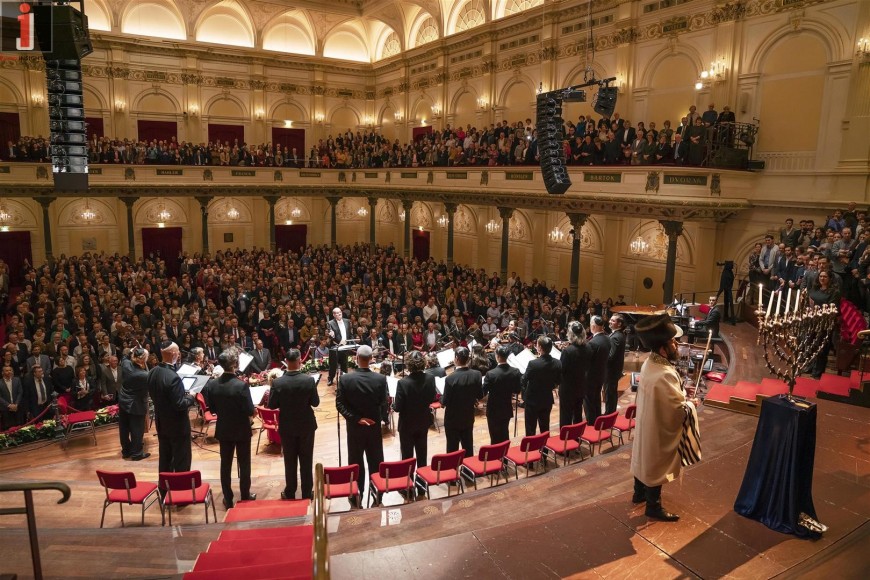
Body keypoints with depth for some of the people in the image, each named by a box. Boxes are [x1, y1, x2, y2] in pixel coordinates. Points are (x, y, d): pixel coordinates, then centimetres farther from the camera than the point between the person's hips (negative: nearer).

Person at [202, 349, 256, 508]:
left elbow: (212, 408, 1)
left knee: (225, 464, 14)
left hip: (223, 429, 4)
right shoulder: (241, 385, -24)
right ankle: (245, 496, 24)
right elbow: (250, 411, -21)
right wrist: (253, 411, 1)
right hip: (242, 430, -4)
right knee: (244, 463, 13)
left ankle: (228, 499, 22)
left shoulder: (212, 384, -10)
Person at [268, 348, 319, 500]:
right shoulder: (309, 380, -17)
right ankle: (307, 493, 22)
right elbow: (316, 403, -8)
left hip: (287, 427, 0)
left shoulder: (277, 382, -17)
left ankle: (290, 493, 26)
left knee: (290, 461, 15)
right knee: (306, 461, 12)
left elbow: (272, 405, -7)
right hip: (306, 425, 0)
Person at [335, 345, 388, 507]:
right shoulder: (381, 379, -14)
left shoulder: (345, 379, -16)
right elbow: (383, 402, -3)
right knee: (375, 460, 16)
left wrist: (356, 418, -13)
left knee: (356, 461, 13)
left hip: (354, 426, -1)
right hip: (374, 425, 1)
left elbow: (340, 404, -14)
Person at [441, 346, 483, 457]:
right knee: (468, 446, 18)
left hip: (453, 418, -4)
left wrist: (441, 399, 4)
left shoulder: (450, 378, -25)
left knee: (452, 448, 9)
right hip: (468, 417, 4)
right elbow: (480, 396, 0)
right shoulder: (477, 374, -11)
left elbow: (445, 402, -17)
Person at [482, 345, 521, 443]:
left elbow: (483, 393, -15)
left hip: (494, 410, -4)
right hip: (507, 409, 4)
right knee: (505, 434, 21)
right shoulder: (516, 372, -10)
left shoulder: (491, 374, -23)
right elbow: (517, 391, 1)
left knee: (495, 438, 9)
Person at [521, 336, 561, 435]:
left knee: (530, 430, 7)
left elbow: (524, 381, -13)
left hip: (532, 400, -5)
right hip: (547, 400, 5)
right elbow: (558, 381, 4)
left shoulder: (533, 364, -25)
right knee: (545, 427, 19)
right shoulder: (557, 363, -9)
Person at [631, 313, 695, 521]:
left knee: (644, 459, 24)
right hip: (658, 430, -9)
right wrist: (690, 404, -7)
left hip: (647, 423, 9)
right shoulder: (664, 375, -35)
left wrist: (682, 392, 4)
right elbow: (679, 412, -25)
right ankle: (654, 507, 29)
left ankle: (639, 494, 44)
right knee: (656, 467, 10)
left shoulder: (649, 364, -5)